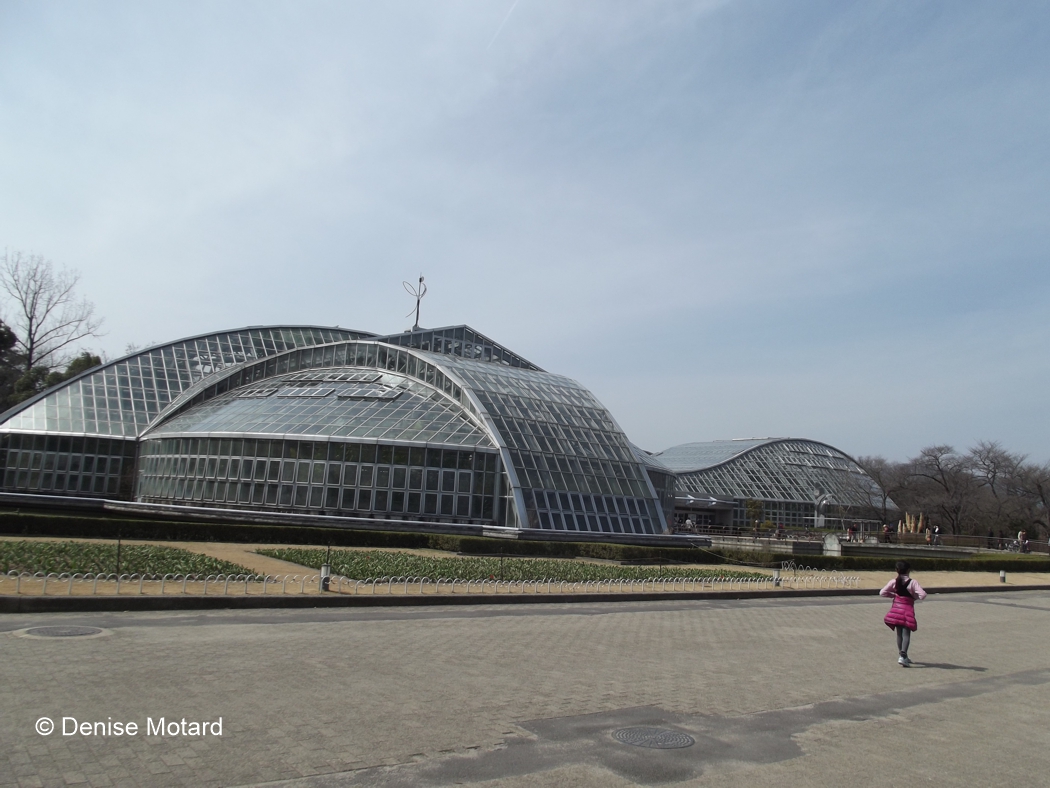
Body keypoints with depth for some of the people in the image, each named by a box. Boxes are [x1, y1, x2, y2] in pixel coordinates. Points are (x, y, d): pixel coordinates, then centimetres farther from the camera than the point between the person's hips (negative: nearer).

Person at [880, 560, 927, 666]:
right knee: (906, 634, -3)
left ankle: (902, 655, 25)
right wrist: (914, 596, 0)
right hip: (907, 609, -4)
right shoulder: (912, 582, -12)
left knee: (899, 634, 15)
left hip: (896, 608, 4)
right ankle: (902, 656, -16)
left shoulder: (894, 582, -2)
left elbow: (882, 593, -2)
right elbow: (922, 595, -20)